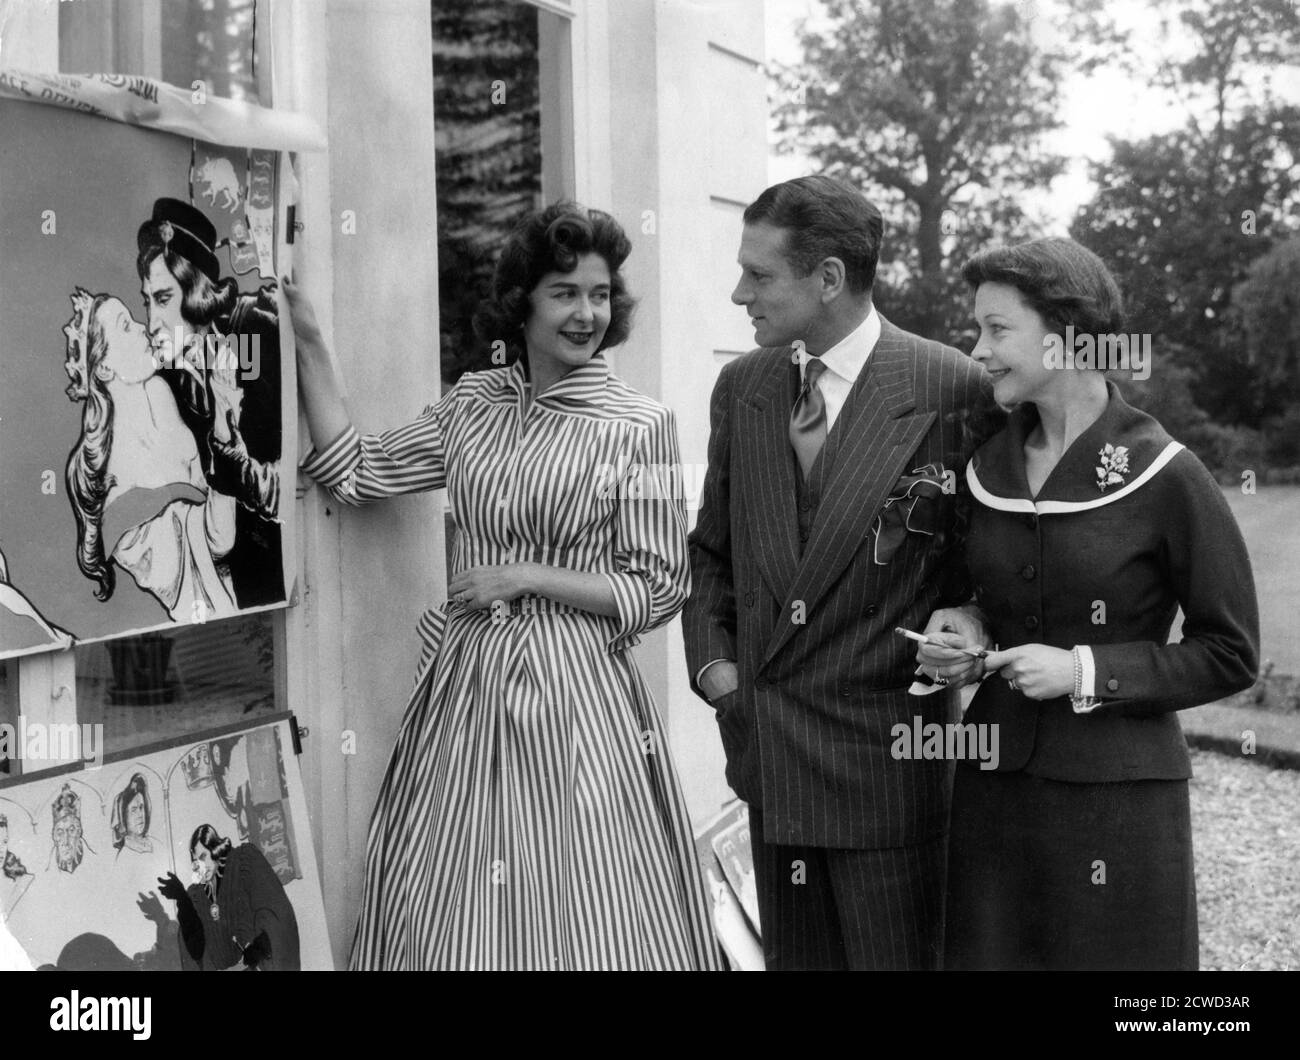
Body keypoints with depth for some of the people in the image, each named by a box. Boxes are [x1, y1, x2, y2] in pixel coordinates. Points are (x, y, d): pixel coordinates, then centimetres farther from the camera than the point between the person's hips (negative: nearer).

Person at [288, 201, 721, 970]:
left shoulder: (638, 427, -6)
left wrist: (528, 576, -12)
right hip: (466, 683, 4)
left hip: (572, 690, -4)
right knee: (449, 914, 9)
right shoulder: (473, 403, 7)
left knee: (580, 914, 0)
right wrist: (309, 342, 1)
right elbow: (356, 473, 4)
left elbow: (659, 589, -5)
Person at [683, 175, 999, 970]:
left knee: (895, 956, 4)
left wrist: (972, 617, -16)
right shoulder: (741, 387, 6)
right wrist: (712, 657, 4)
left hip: (884, 754, -5)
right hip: (767, 750, 5)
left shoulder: (952, 389, -11)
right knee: (793, 956, 15)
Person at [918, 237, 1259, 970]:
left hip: (1115, 792, -5)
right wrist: (961, 646, 1)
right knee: (989, 949, 9)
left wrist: (1086, 671, -15)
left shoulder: (1165, 476, -10)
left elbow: (1230, 655, -6)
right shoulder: (989, 468, 6)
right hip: (994, 781, 5)